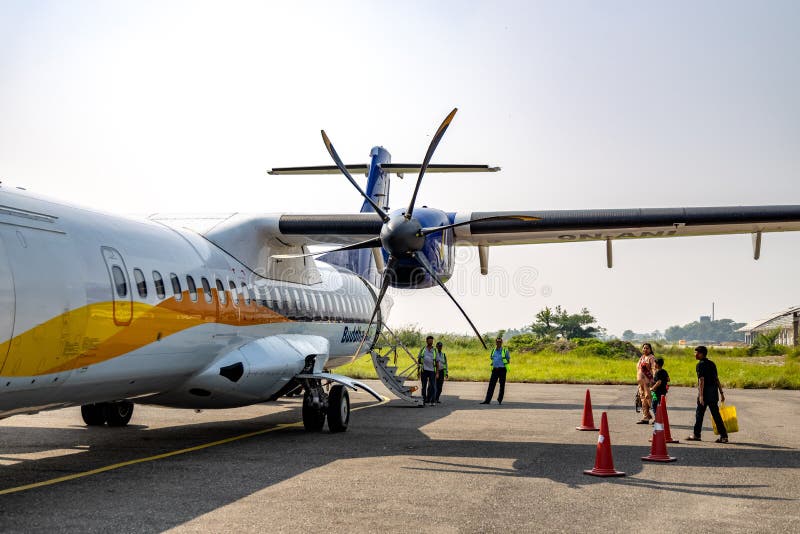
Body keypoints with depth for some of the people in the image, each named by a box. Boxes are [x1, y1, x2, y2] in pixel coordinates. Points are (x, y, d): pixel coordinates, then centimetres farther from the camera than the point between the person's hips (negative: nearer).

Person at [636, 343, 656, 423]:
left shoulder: (651, 358, -6)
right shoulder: (641, 358, 20)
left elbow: (654, 369, -16)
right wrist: (638, 379, 22)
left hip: (648, 381, -8)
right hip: (641, 381, 8)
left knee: (649, 398, -11)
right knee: (643, 399, 8)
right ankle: (645, 417, 13)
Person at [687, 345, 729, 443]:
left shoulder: (701, 364, -10)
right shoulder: (712, 364, 13)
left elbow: (701, 380, -17)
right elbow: (717, 379, 14)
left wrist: (701, 395, -21)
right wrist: (721, 393, 17)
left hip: (705, 391, -7)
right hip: (714, 391, 7)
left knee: (699, 414, 5)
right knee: (716, 414, 7)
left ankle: (696, 435, 12)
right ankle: (724, 436, 3)